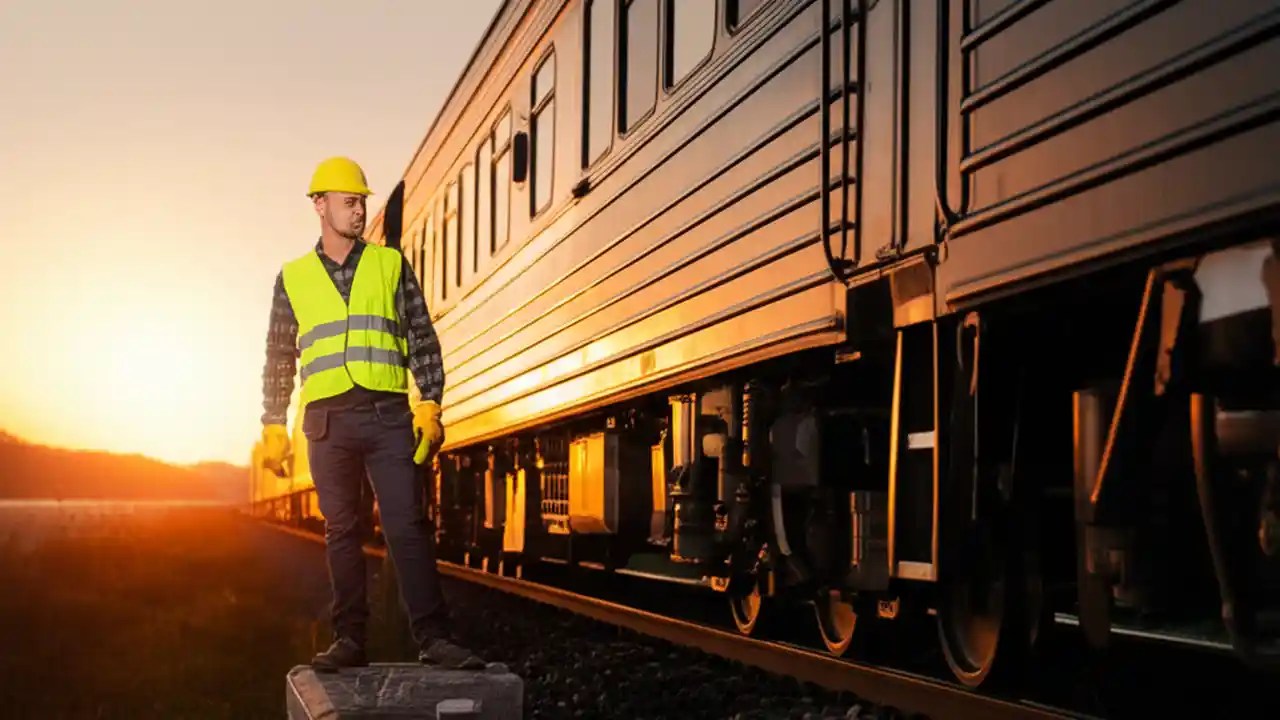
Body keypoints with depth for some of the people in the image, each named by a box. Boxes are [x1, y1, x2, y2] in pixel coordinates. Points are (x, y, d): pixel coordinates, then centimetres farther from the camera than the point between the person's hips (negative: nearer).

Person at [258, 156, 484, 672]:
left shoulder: (390, 264, 9)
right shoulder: (293, 278, 12)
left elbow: (422, 339, 6)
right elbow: (279, 359, 15)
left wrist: (430, 405, -3)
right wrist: (273, 427, 9)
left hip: (388, 415, -1)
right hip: (328, 420, 1)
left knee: (407, 525, -7)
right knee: (341, 531, 4)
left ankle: (433, 638, -8)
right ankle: (349, 639, 9)